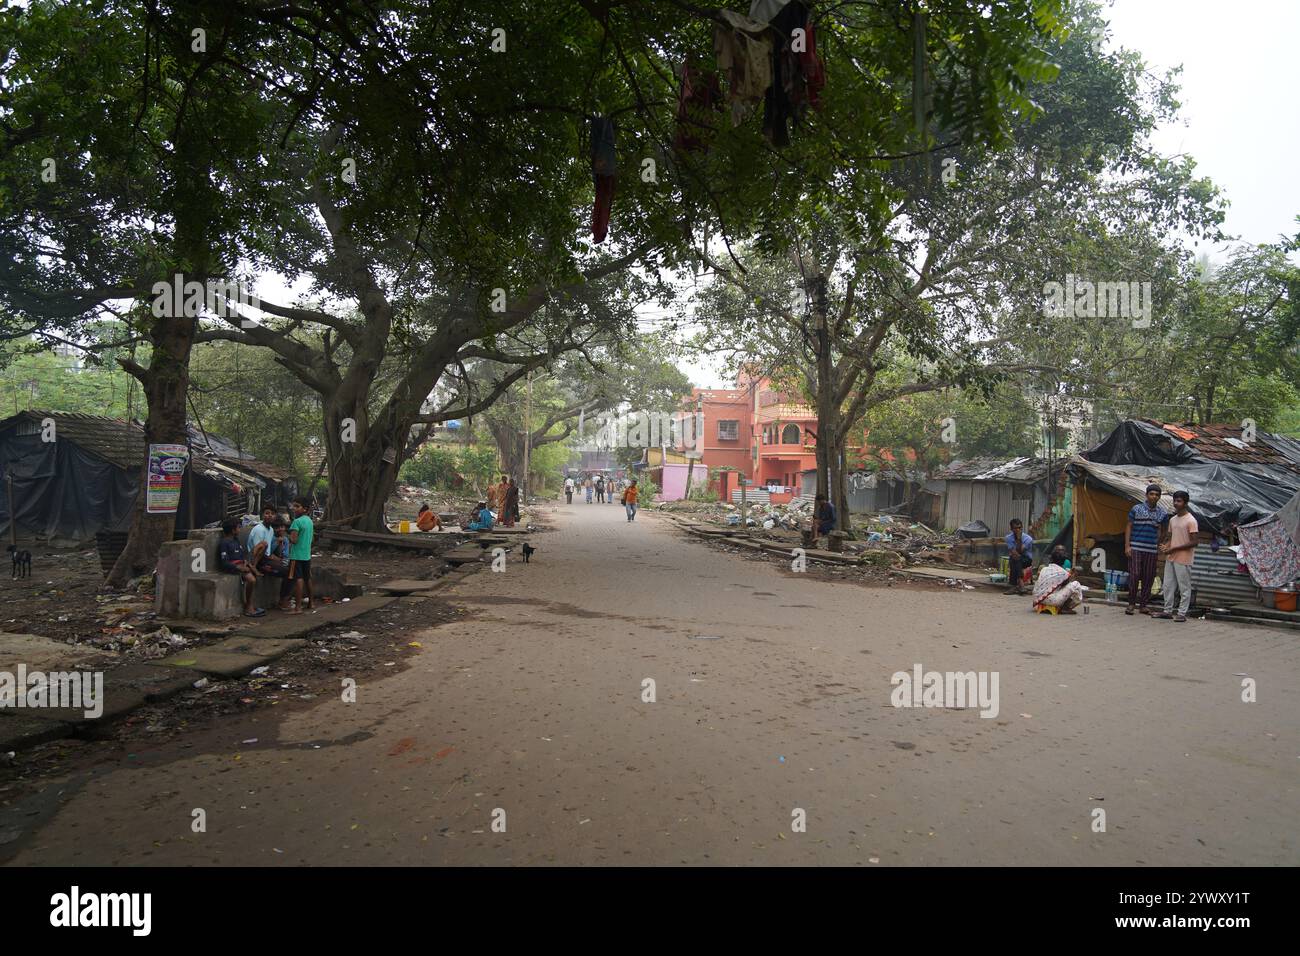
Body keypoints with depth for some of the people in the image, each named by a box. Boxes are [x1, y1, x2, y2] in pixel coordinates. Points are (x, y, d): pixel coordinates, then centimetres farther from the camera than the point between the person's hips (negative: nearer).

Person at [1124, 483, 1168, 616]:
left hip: (1152, 550, 3)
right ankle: (1131, 604, 4)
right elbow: (1128, 527, 2)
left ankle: (1143, 604, 14)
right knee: (1134, 575, -6)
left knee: (1149, 578, 5)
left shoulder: (1163, 513, 8)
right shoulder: (1136, 509, 0)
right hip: (1136, 548, -3)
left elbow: (1161, 531, 15)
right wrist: (1127, 546, -5)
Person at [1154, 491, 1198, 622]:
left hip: (1183, 559, -8)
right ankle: (1167, 611, 18)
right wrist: (1164, 546, -2)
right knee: (1167, 585, 10)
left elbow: (1193, 542, -15)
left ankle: (1182, 613, 5)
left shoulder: (1191, 520, -11)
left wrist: (1173, 549, -16)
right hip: (1170, 558, 8)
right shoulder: (1172, 520, 12)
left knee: (1184, 587, 1)